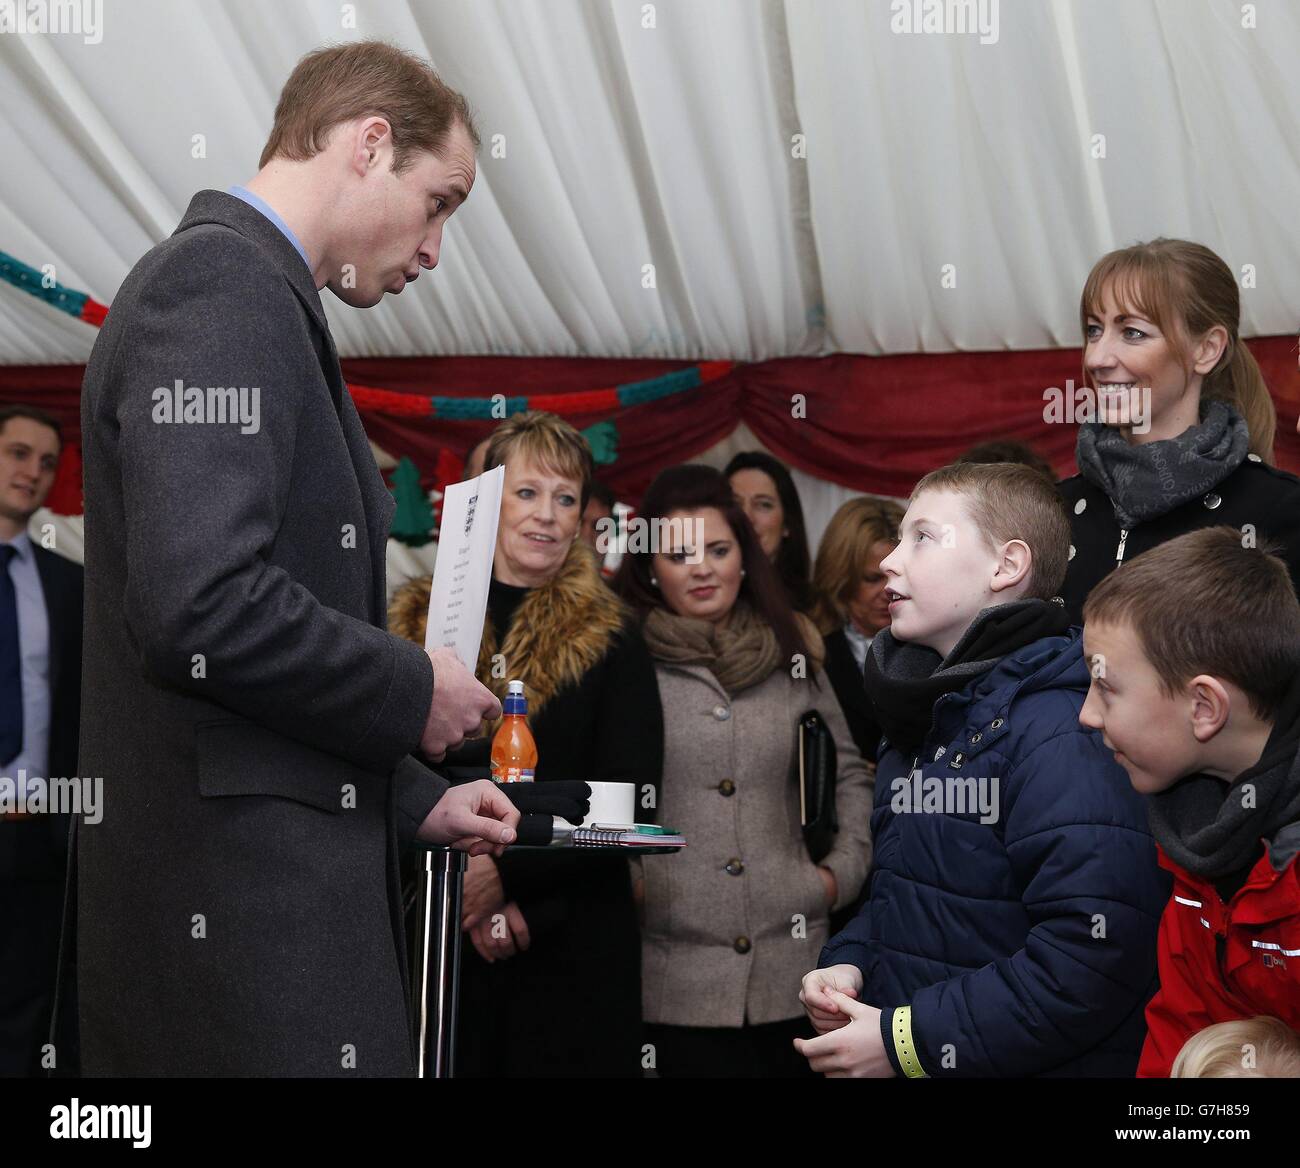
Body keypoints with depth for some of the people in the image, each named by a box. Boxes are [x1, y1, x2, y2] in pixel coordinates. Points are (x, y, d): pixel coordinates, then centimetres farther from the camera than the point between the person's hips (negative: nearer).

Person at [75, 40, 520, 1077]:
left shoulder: (245, 287, 19)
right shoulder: (221, 283, -13)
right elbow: (201, 611, -26)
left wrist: (414, 800, 19)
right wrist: (415, 691, -11)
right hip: (248, 910, -10)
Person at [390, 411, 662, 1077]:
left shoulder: (610, 642, 3)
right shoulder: (414, 627, 5)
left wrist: (506, 871, -16)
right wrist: (466, 892, -11)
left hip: (572, 950, -1)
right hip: (434, 945, 1)